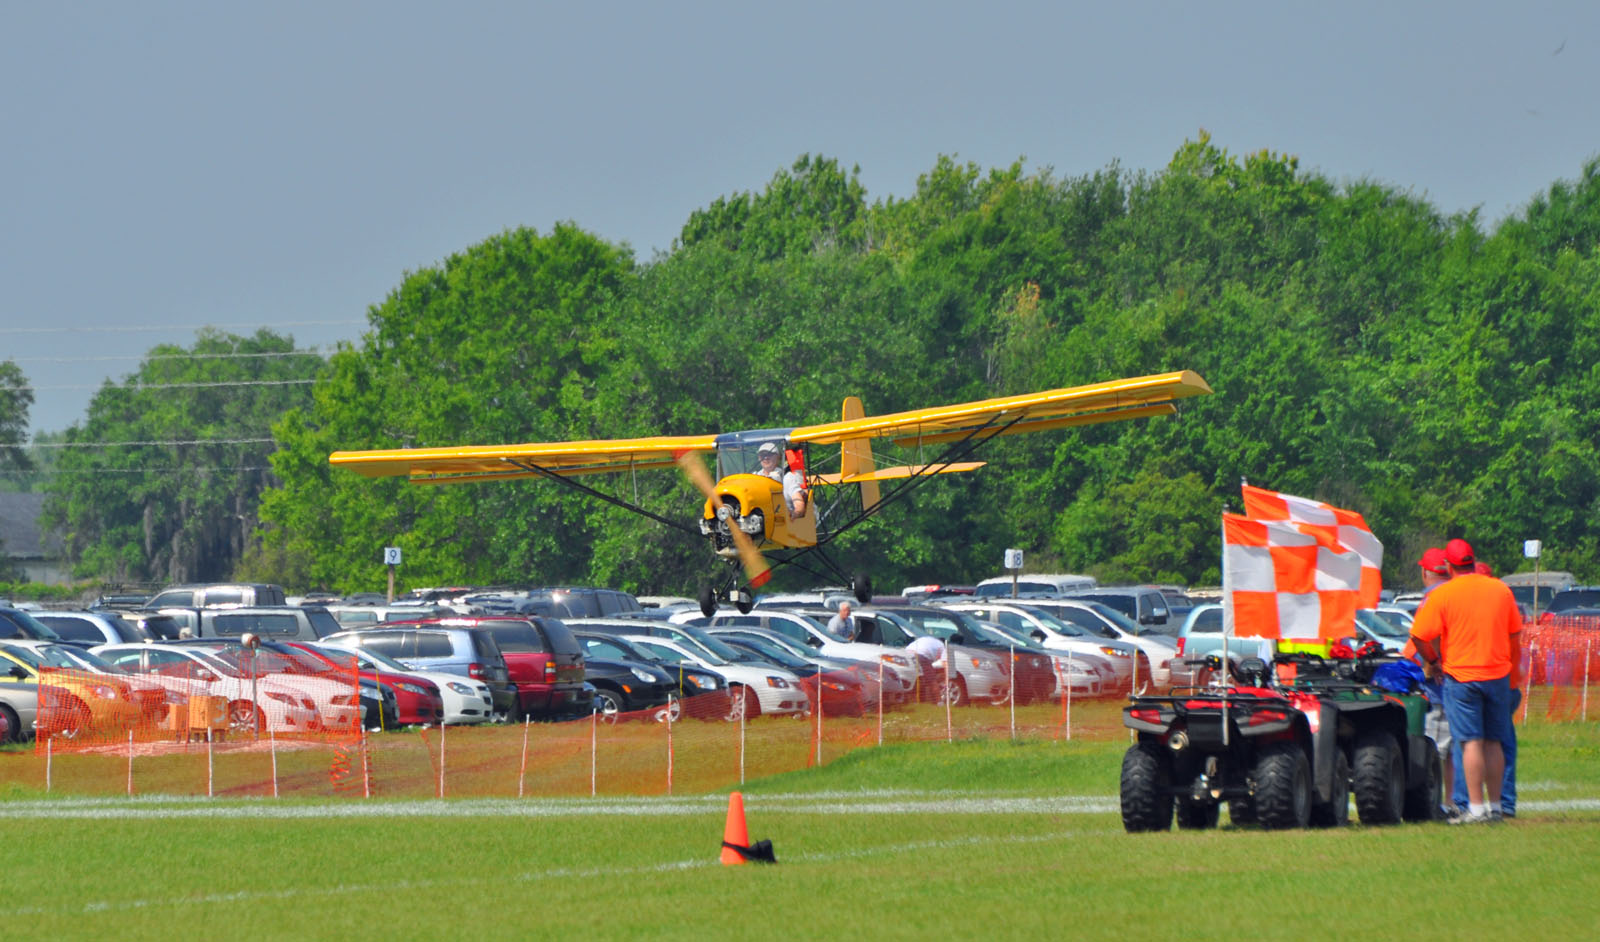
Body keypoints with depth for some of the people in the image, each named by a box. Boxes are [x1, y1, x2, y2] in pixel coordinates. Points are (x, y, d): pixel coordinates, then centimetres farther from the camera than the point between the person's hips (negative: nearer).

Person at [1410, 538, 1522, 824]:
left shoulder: (1442, 594, -7)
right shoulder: (1501, 590, 6)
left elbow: (1420, 636, -9)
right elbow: (1514, 636, 14)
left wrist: (1433, 661, 8)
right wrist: (1511, 671, 25)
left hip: (1461, 676, -4)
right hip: (1498, 674, 4)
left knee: (1472, 742, -5)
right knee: (1493, 743, 10)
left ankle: (1476, 807, -10)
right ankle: (1495, 806, 13)